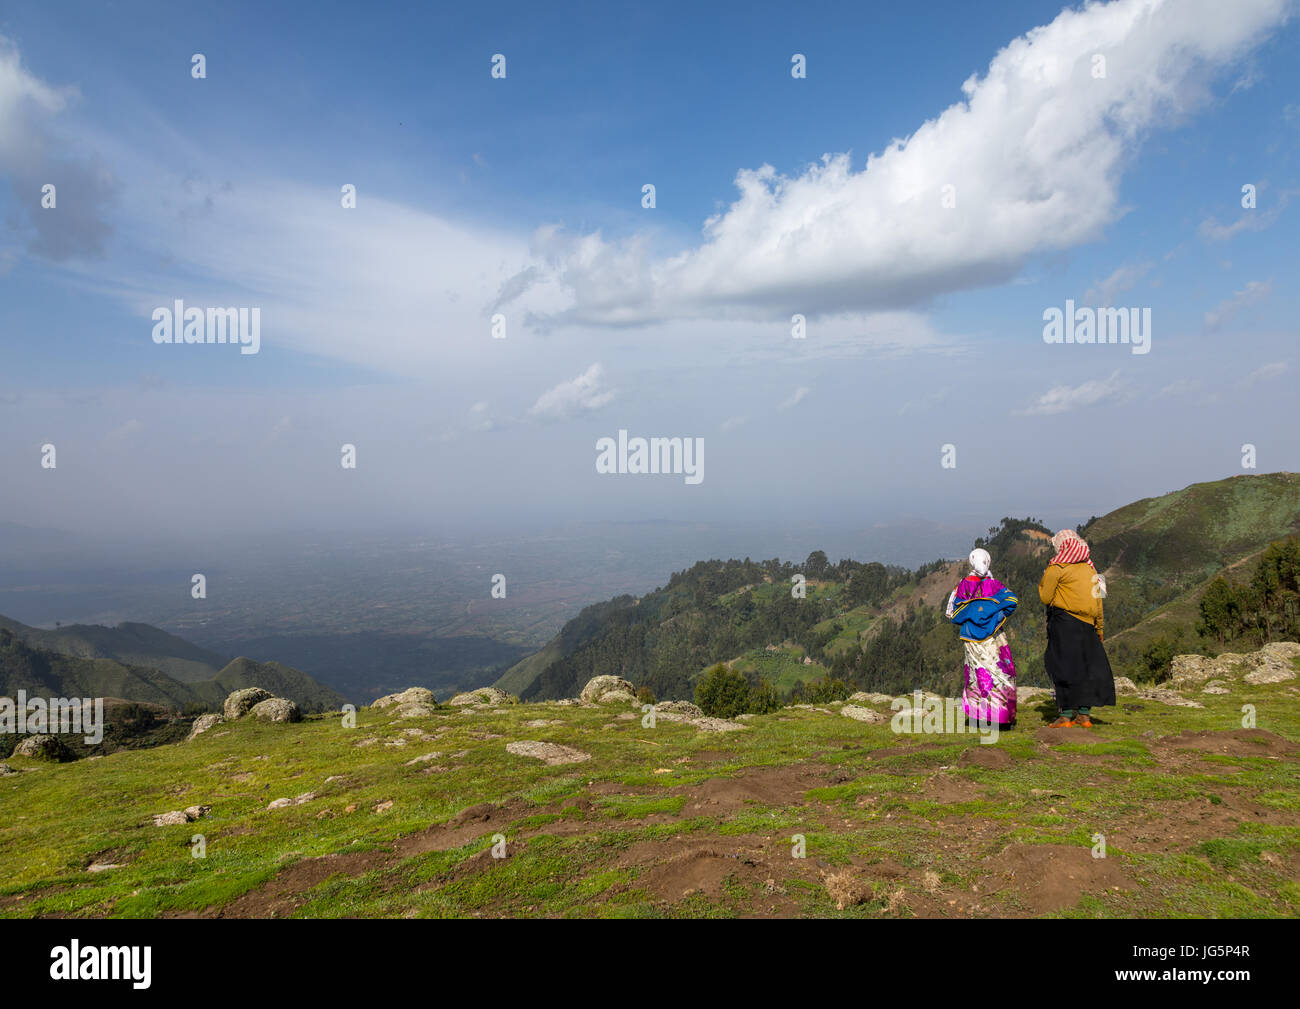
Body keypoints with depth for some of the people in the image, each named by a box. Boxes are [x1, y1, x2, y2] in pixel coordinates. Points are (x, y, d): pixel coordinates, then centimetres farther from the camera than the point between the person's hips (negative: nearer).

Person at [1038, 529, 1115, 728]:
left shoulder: (1056, 569, -6)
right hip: (1086, 625, 6)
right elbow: (1097, 600, 14)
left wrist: (1043, 581, 12)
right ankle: (1084, 714, 12)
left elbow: (1045, 598, -4)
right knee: (1086, 666, 11)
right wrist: (1100, 628, 20)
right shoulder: (1089, 568, 13)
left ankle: (1066, 715, -4)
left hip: (1063, 622, -6)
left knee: (1063, 667, -2)